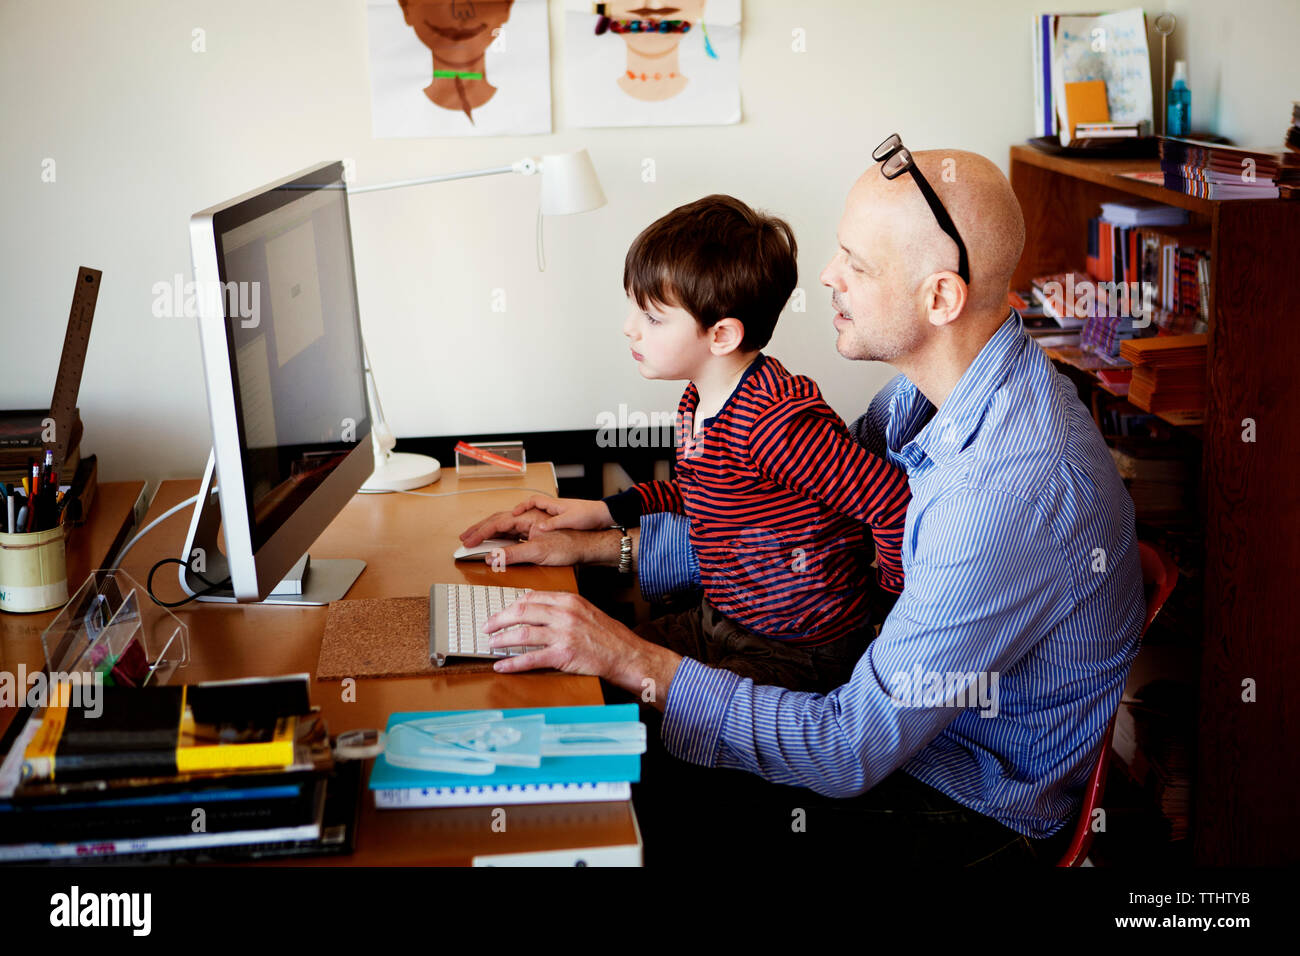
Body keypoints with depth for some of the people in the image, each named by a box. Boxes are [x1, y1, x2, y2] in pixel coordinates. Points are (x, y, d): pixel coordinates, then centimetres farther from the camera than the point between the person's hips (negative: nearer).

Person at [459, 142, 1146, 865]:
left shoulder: (1017, 491, -34)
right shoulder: (929, 386, -3)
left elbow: (852, 751, -30)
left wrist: (631, 661, -27)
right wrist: (592, 545, 3)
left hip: (979, 816, -8)